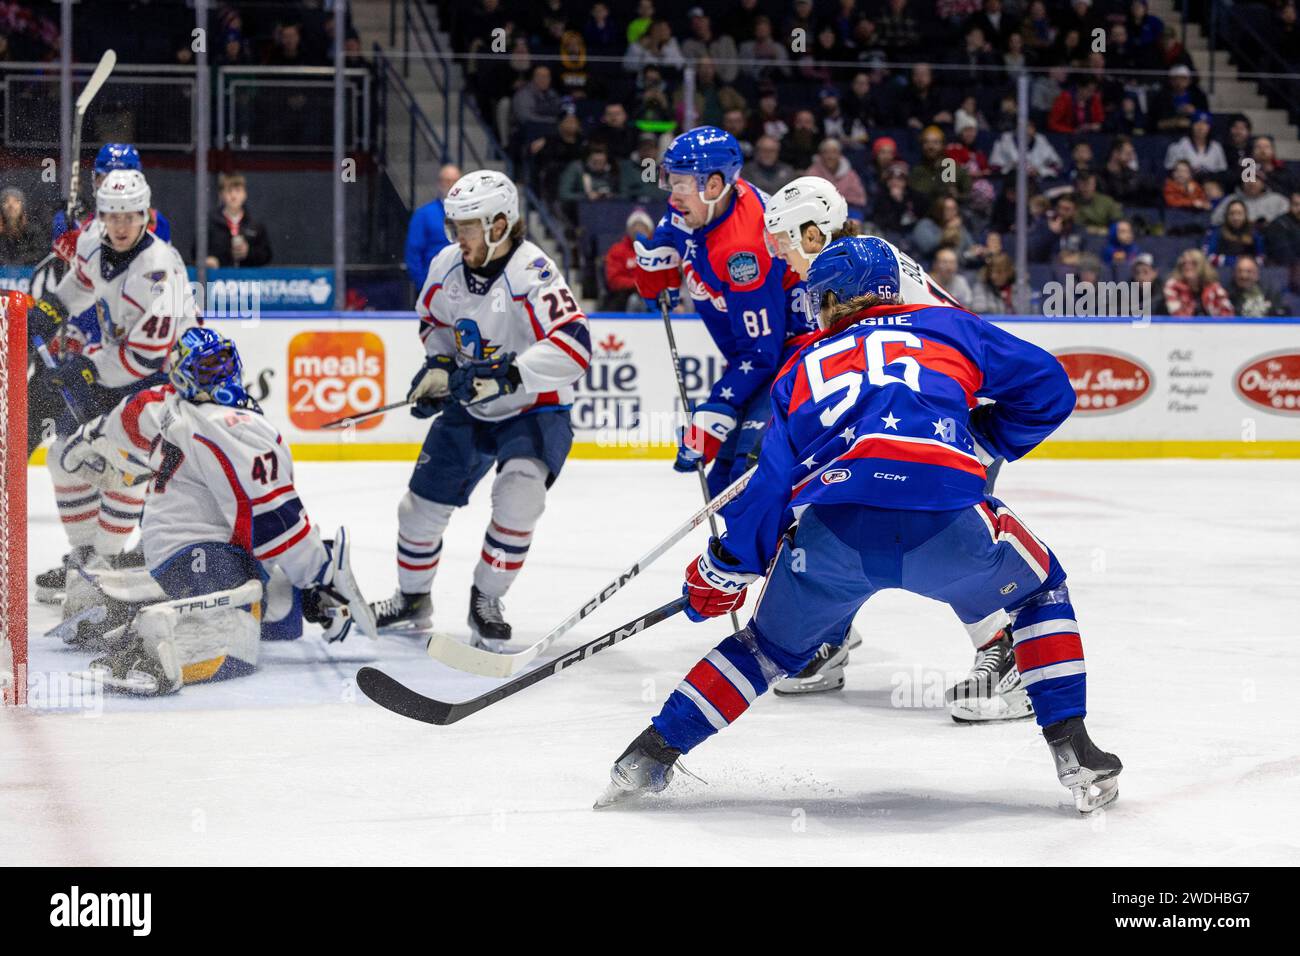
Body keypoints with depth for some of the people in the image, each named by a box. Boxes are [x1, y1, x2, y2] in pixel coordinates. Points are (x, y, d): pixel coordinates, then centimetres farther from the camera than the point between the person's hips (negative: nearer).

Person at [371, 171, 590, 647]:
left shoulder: (532, 273, -28)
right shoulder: (448, 266, -7)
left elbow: (573, 347, -39)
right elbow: (434, 319, 15)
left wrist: (505, 376, -43)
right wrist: (438, 366, -3)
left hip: (533, 410, -6)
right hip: (469, 408, 6)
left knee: (517, 497, -28)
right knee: (423, 503, 7)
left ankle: (486, 602, -6)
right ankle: (412, 599, 34)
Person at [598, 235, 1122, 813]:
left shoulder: (801, 370, 29)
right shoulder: (946, 327, 27)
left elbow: (771, 479, 19)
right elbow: (1048, 387, 23)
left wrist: (720, 575, 27)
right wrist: (981, 441, 37)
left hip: (828, 533, 2)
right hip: (945, 522, -1)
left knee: (773, 644, 29)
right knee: (1039, 588, 27)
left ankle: (653, 753, 24)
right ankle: (1073, 753, 15)